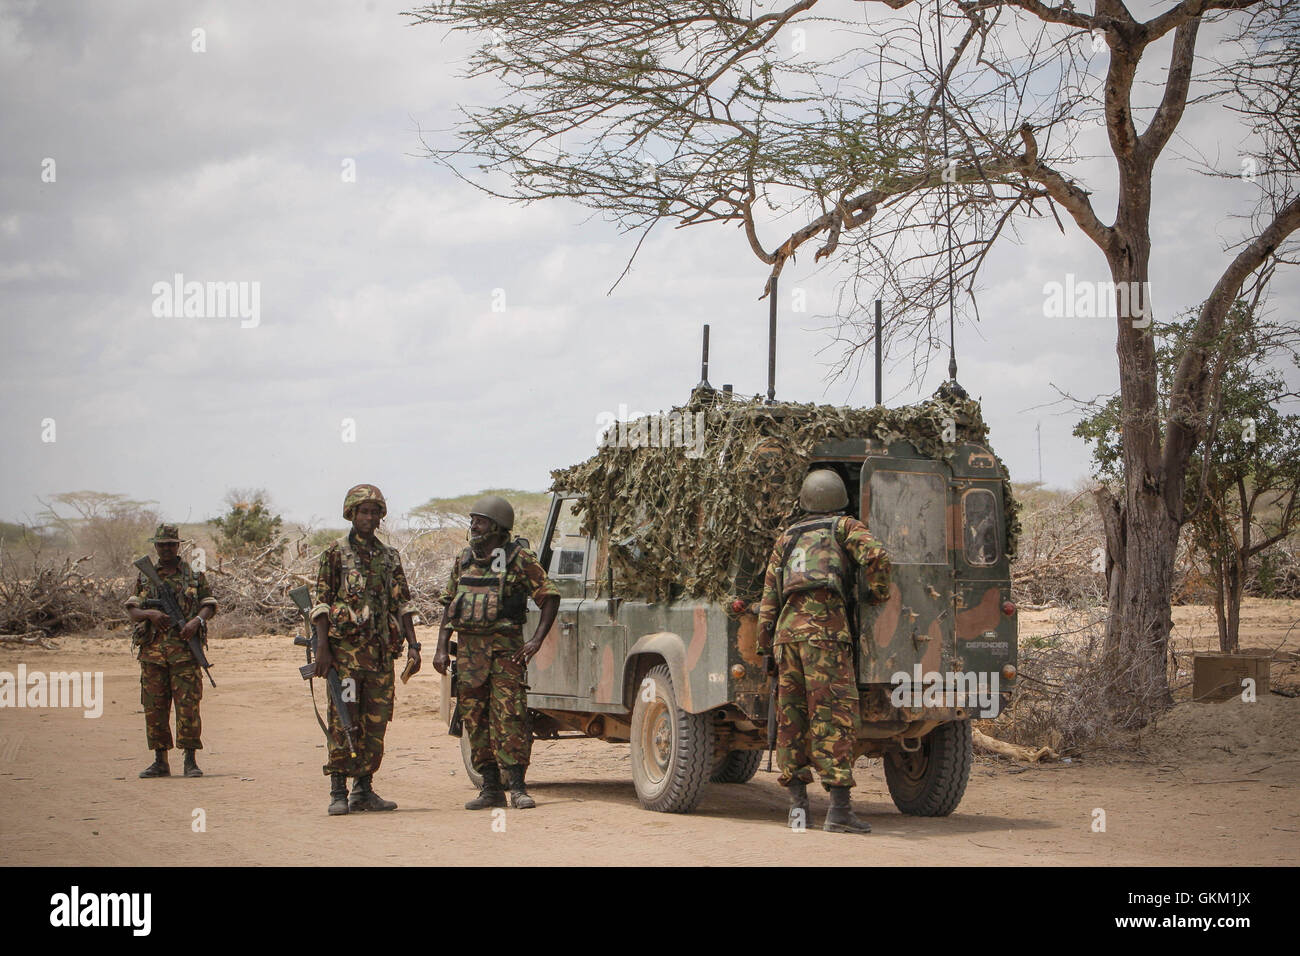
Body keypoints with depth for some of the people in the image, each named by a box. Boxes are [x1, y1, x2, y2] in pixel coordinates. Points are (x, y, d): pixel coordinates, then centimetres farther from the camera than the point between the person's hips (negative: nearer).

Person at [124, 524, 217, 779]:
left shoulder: (194, 576, 9)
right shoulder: (145, 578, 13)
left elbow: (209, 605, 8)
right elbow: (131, 610, 9)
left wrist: (196, 620, -13)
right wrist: (151, 614, -12)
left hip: (184, 647, -2)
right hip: (152, 649, 2)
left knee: (188, 705, -7)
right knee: (154, 707, 3)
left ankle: (190, 760, -2)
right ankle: (160, 762, 11)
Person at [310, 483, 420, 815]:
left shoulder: (390, 557, 14)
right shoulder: (335, 554, 2)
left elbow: (402, 604, 14)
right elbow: (320, 603, -3)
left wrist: (413, 645, 4)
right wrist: (322, 648, -12)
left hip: (381, 651, 5)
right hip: (345, 649, -4)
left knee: (376, 723, 5)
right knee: (343, 722, -6)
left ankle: (363, 789, 13)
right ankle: (338, 792, -3)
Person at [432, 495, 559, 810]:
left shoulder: (519, 558, -4)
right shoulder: (464, 561, 12)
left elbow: (550, 596, -4)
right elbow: (450, 605, 17)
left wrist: (536, 641, -12)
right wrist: (441, 648, 7)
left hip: (505, 648, -5)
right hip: (468, 649, 6)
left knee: (509, 718, -10)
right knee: (476, 719, 6)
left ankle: (518, 788, -7)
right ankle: (490, 789, 12)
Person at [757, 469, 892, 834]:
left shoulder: (786, 538, 23)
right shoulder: (845, 527, 11)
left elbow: (768, 597, 19)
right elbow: (876, 556, -10)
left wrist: (767, 649, 20)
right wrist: (877, 595, 6)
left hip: (786, 627, 5)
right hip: (824, 626, -5)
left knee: (792, 718, 11)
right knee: (834, 716, -8)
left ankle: (797, 804, 9)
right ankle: (839, 809, -14)